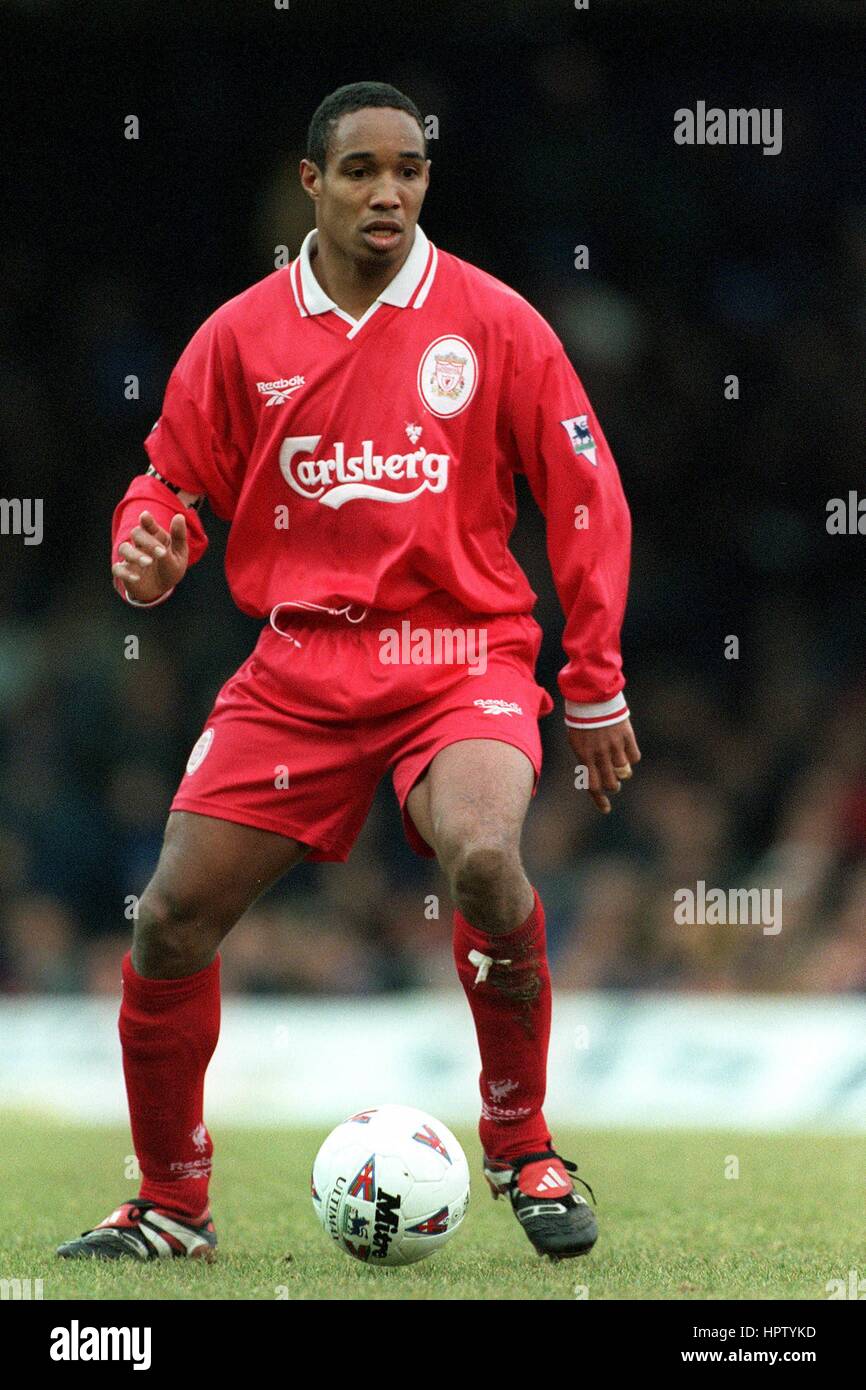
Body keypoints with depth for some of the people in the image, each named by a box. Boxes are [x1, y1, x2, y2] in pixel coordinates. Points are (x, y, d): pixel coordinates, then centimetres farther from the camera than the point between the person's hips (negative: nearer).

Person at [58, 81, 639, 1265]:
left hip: (462, 654, -3)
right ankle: (171, 1204, 15)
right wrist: (146, 550, -10)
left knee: (483, 858, -31)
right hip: (300, 665, 3)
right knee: (173, 917, -6)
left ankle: (522, 1145, -7)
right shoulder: (241, 336, 5)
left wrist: (595, 689, 3)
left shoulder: (494, 323, 0)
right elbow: (178, 485, 14)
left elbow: (586, 499, 4)